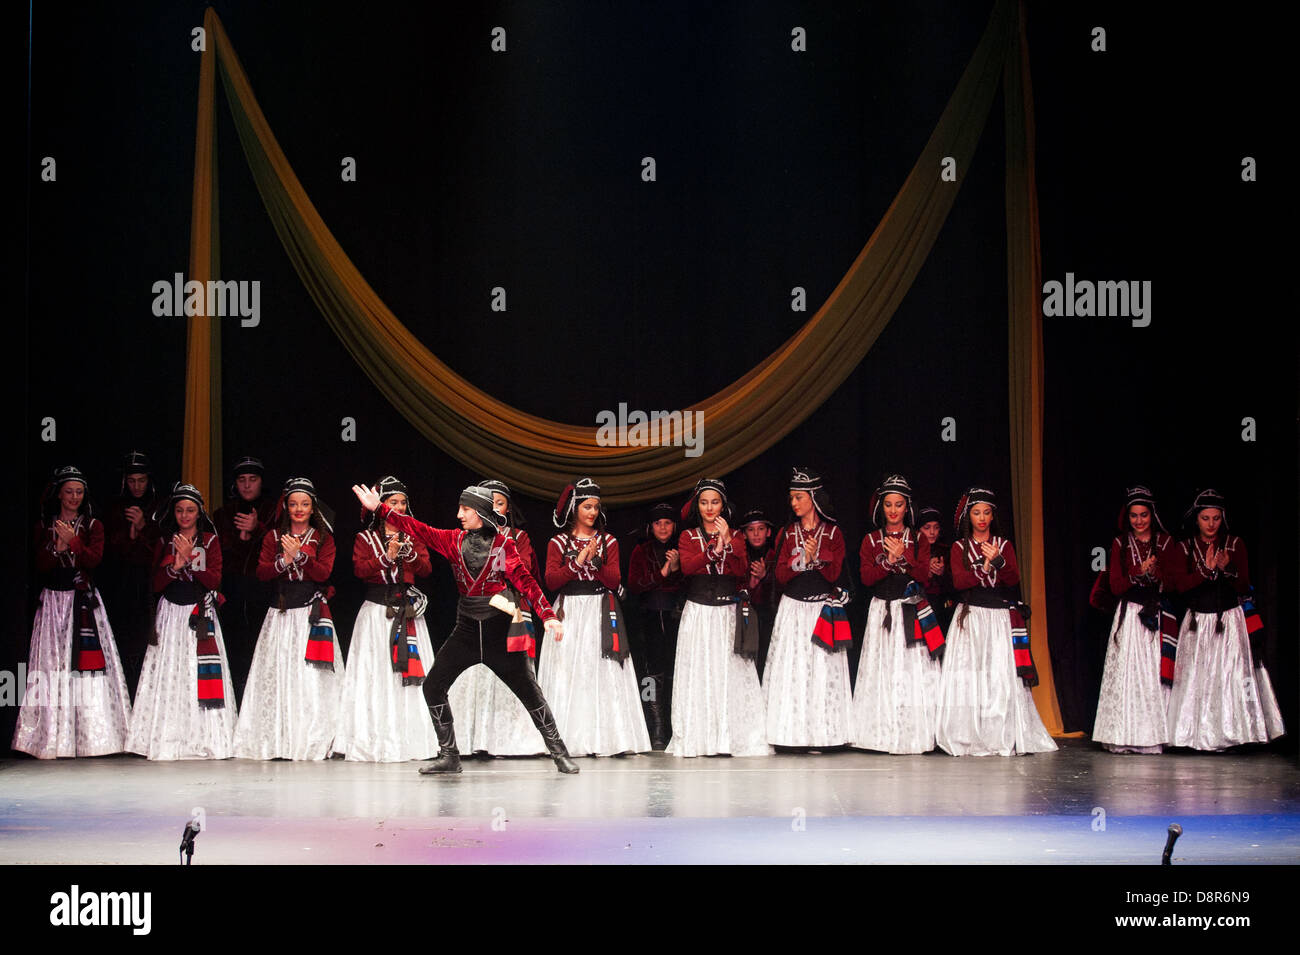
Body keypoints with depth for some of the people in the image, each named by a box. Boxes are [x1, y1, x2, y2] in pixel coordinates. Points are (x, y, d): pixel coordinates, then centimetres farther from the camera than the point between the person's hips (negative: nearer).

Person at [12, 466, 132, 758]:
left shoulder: (93, 526, 9)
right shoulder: (44, 527, 12)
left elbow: (95, 559, -5)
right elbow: (38, 566, 2)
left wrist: (72, 542, -19)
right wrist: (58, 547, -13)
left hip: (84, 601, -1)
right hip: (53, 600, 1)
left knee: (87, 664, -9)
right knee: (52, 663, -6)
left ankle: (91, 735, -7)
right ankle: (52, 739, -5)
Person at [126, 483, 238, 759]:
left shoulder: (210, 540, 7)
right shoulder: (164, 541, 12)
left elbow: (214, 580, -3)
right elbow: (156, 583, 5)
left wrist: (189, 560, -14)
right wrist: (174, 566, -13)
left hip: (201, 612, -2)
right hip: (171, 612, 2)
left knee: (202, 673, -10)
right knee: (168, 673, -5)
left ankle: (204, 738, -9)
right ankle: (168, 740, -5)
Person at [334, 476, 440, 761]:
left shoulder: (413, 536, 15)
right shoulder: (366, 537, 6)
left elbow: (426, 568, 6)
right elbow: (359, 569, -7)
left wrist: (409, 552, -11)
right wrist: (386, 556, -17)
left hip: (408, 609, 3)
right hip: (377, 609, -2)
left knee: (411, 668, -4)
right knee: (377, 673, -6)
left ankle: (411, 738, 0)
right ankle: (377, 740, -4)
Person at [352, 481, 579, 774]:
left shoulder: (502, 543, -4)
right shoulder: (455, 540, 5)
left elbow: (524, 580, -9)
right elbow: (420, 530, 1)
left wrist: (548, 615, -20)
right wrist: (380, 508, -7)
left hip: (500, 629, -4)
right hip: (467, 629, 4)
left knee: (529, 692, -2)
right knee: (433, 686, -1)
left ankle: (559, 753, 11)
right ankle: (449, 757, 8)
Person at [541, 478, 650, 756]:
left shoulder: (608, 541, 10)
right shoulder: (558, 542, 7)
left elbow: (615, 581, 1)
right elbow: (551, 581, -4)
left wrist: (595, 561, -14)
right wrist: (577, 562, -13)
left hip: (600, 614, 1)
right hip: (569, 613, -1)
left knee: (602, 675, -6)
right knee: (568, 675, -5)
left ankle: (604, 739, -7)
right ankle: (567, 740, -4)